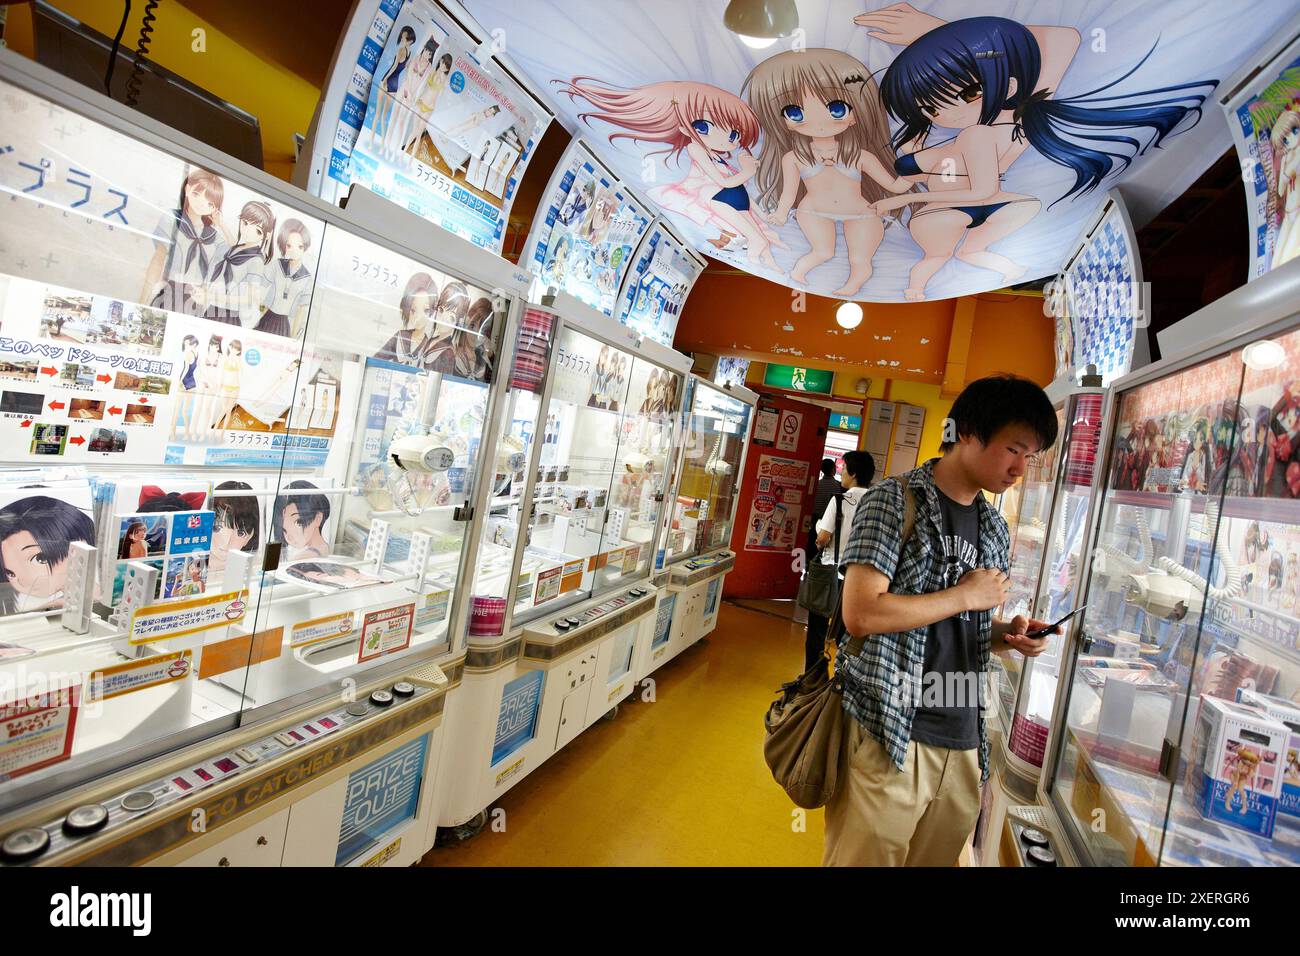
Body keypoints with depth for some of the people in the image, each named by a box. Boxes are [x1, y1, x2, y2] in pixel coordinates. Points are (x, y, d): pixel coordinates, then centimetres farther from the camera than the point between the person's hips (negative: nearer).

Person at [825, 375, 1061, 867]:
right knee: (864, 857, 4)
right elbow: (860, 614, -21)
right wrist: (964, 595, -12)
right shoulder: (896, 500, -10)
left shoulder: (995, 530, 12)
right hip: (889, 735, -7)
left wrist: (1006, 636, 0)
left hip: (964, 744, 7)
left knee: (936, 859, 17)